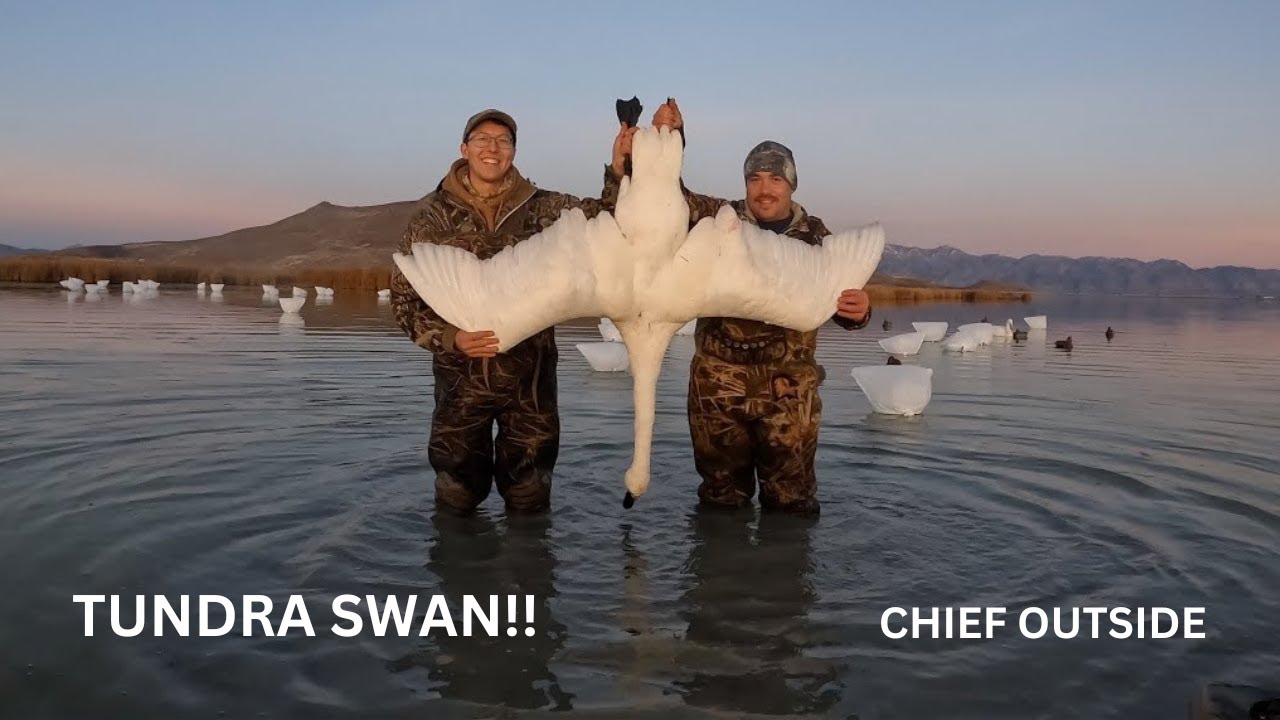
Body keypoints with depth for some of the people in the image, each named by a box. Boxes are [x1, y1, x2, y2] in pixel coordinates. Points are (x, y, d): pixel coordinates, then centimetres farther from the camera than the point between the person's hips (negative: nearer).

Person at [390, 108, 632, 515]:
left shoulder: (542, 208, 2)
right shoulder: (433, 216, -1)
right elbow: (404, 296, -1)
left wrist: (619, 170, -25)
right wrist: (449, 337, -17)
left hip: (530, 374, 1)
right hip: (460, 374, 0)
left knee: (530, 503, 14)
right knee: (456, 500, 13)